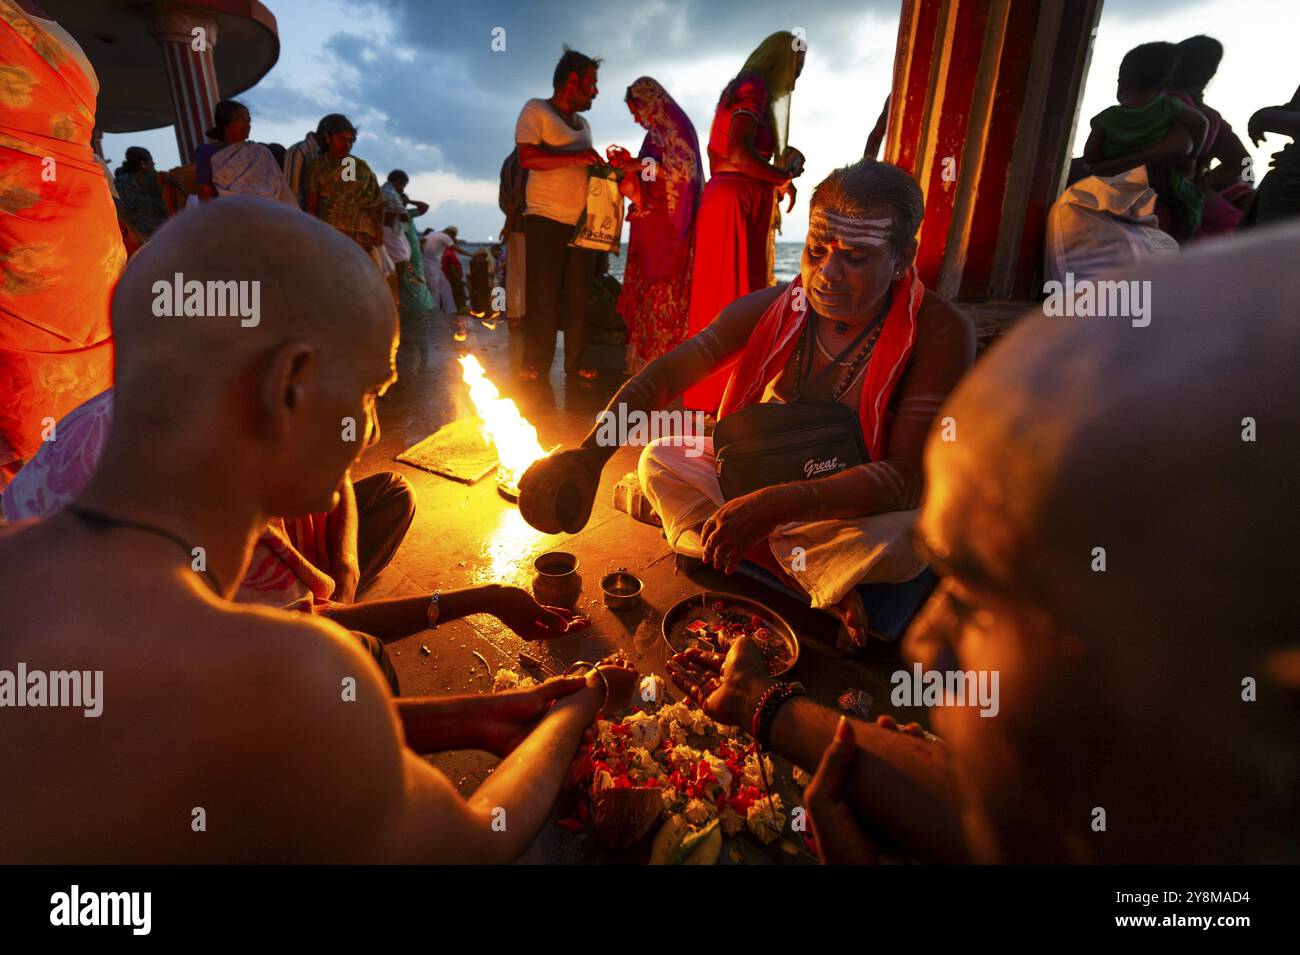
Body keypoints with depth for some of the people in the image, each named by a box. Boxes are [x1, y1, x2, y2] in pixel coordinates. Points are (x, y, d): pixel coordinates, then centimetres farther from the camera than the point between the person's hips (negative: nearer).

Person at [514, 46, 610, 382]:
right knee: (543, 296, -5)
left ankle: (575, 363, 5)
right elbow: (528, 157, -13)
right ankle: (536, 364, 1)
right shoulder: (536, 110, 2)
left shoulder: (583, 123, 24)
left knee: (578, 297, 2)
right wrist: (577, 158, -16)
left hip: (582, 222, 6)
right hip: (546, 219, -6)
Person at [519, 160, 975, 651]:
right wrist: (589, 455, -29)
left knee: (907, 539, -35)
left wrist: (777, 504, -42)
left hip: (854, 506, -4)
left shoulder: (941, 333, -23)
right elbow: (663, 376, -13)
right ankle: (823, 587, -14)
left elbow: (906, 476, -28)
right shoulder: (769, 309, -13)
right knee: (660, 460, -10)